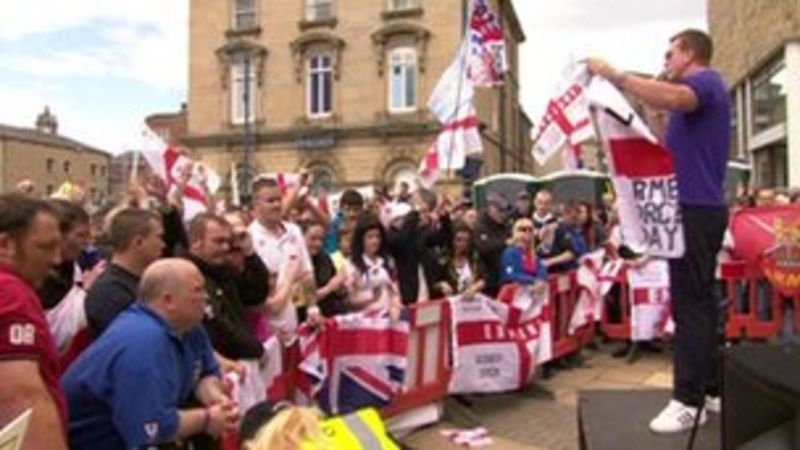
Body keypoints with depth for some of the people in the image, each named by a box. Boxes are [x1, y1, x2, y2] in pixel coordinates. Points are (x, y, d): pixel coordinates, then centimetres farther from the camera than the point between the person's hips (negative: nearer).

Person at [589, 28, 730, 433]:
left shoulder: (706, 81, -7)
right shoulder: (697, 93, 23)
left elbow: (672, 98, -31)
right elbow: (672, 146, 23)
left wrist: (614, 75, -24)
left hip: (695, 209, -10)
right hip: (698, 208, 10)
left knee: (689, 305, -9)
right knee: (700, 301, 13)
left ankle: (689, 401, -4)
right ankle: (713, 388, 21)